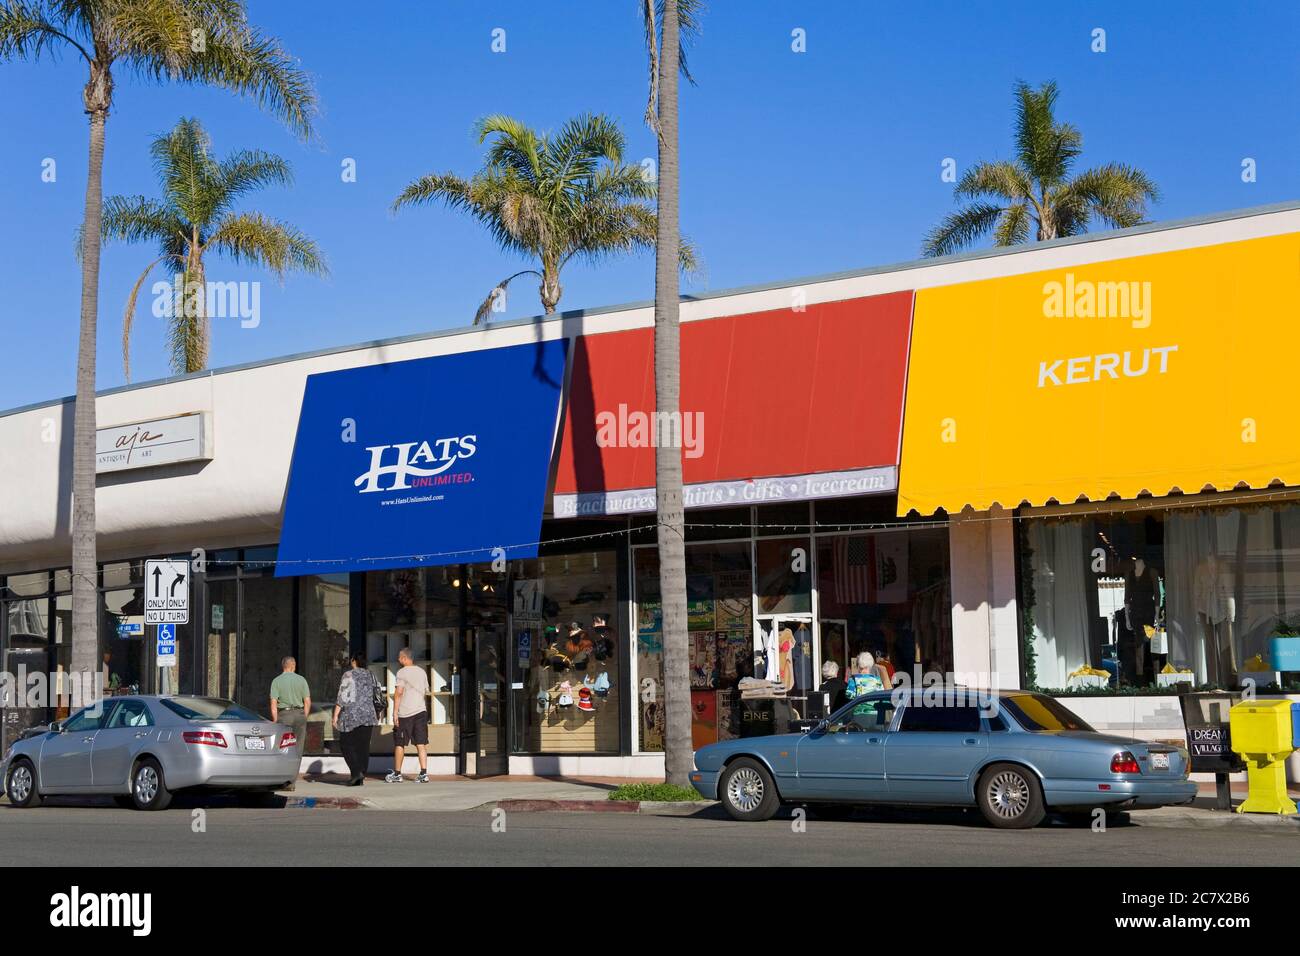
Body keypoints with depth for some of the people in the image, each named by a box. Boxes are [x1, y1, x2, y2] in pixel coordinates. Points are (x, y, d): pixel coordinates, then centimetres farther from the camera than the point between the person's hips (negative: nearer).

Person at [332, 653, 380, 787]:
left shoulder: (349, 676, -8)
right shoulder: (371, 676, 10)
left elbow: (342, 697, -12)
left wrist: (336, 715, -8)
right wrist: (377, 714, 19)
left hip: (351, 715, -5)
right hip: (368, 715, 6)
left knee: (345, 744, 5)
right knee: (363, 746, 7)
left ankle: (356, 771, -11)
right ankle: (360, 779, 5)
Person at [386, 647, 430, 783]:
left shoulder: (402, 672, -7)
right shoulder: (422, 672, 12)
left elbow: (398, 693, -13)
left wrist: (395, 712, -12)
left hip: (405, 713, -5)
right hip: (421, 711, 5)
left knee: (399, 744, 6)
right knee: (421, 744, 2)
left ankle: (397, 774, 11)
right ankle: (424, 774, -7)